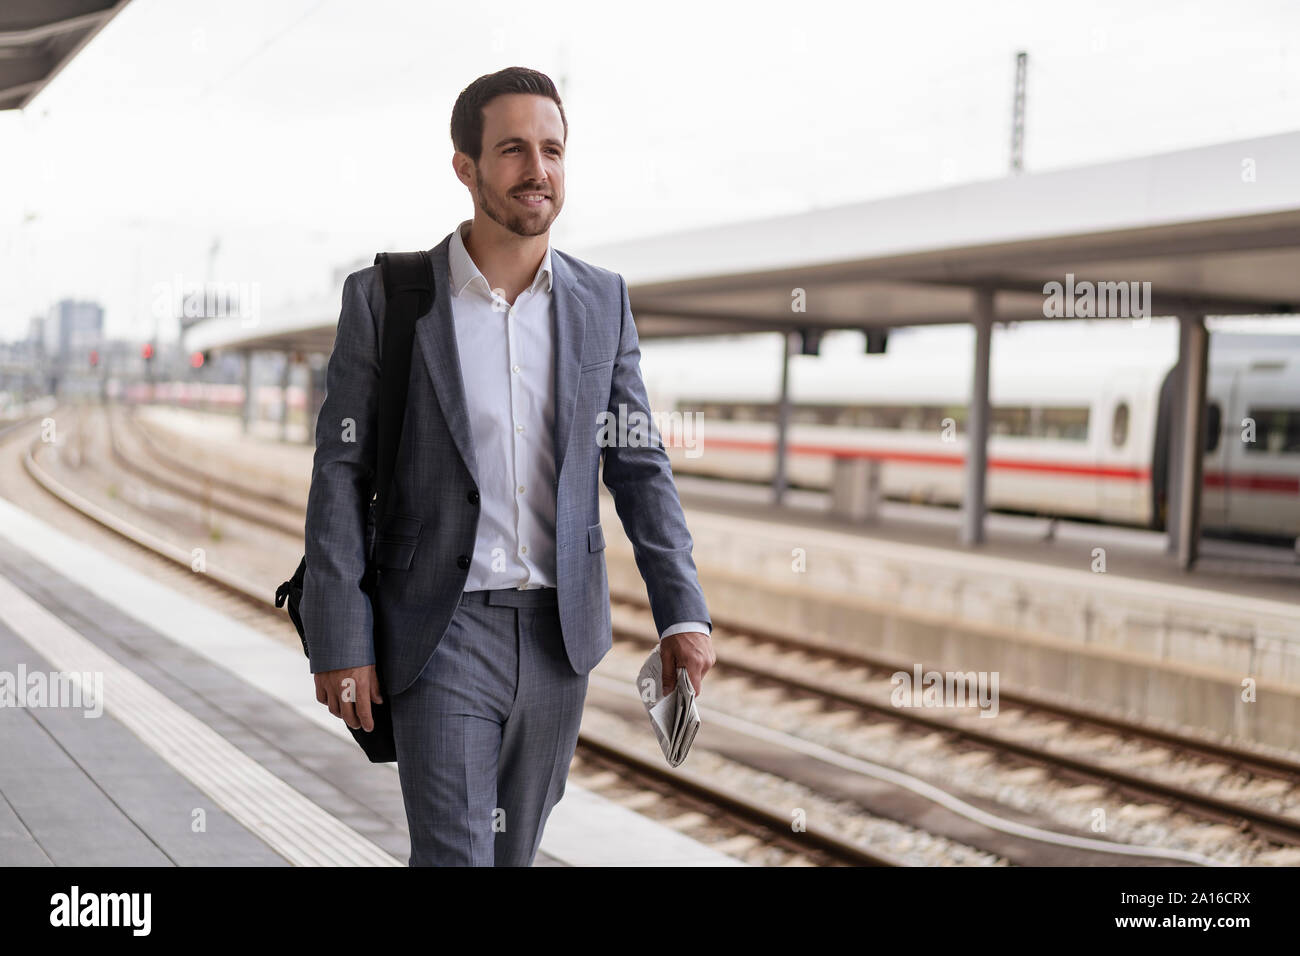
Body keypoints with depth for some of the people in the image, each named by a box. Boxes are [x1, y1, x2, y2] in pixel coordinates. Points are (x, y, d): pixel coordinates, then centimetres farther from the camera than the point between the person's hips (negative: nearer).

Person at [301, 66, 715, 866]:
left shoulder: (602, 302, 2)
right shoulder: (385, 297, -8)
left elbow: (639, 466, 3)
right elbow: (341, 475, -6)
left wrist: (684, 615, -8)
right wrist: (339, 643, -11)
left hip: (558, 634, 4)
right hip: (439, 633, -4)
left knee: (512, 849, 16)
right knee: (454, 857, -9)